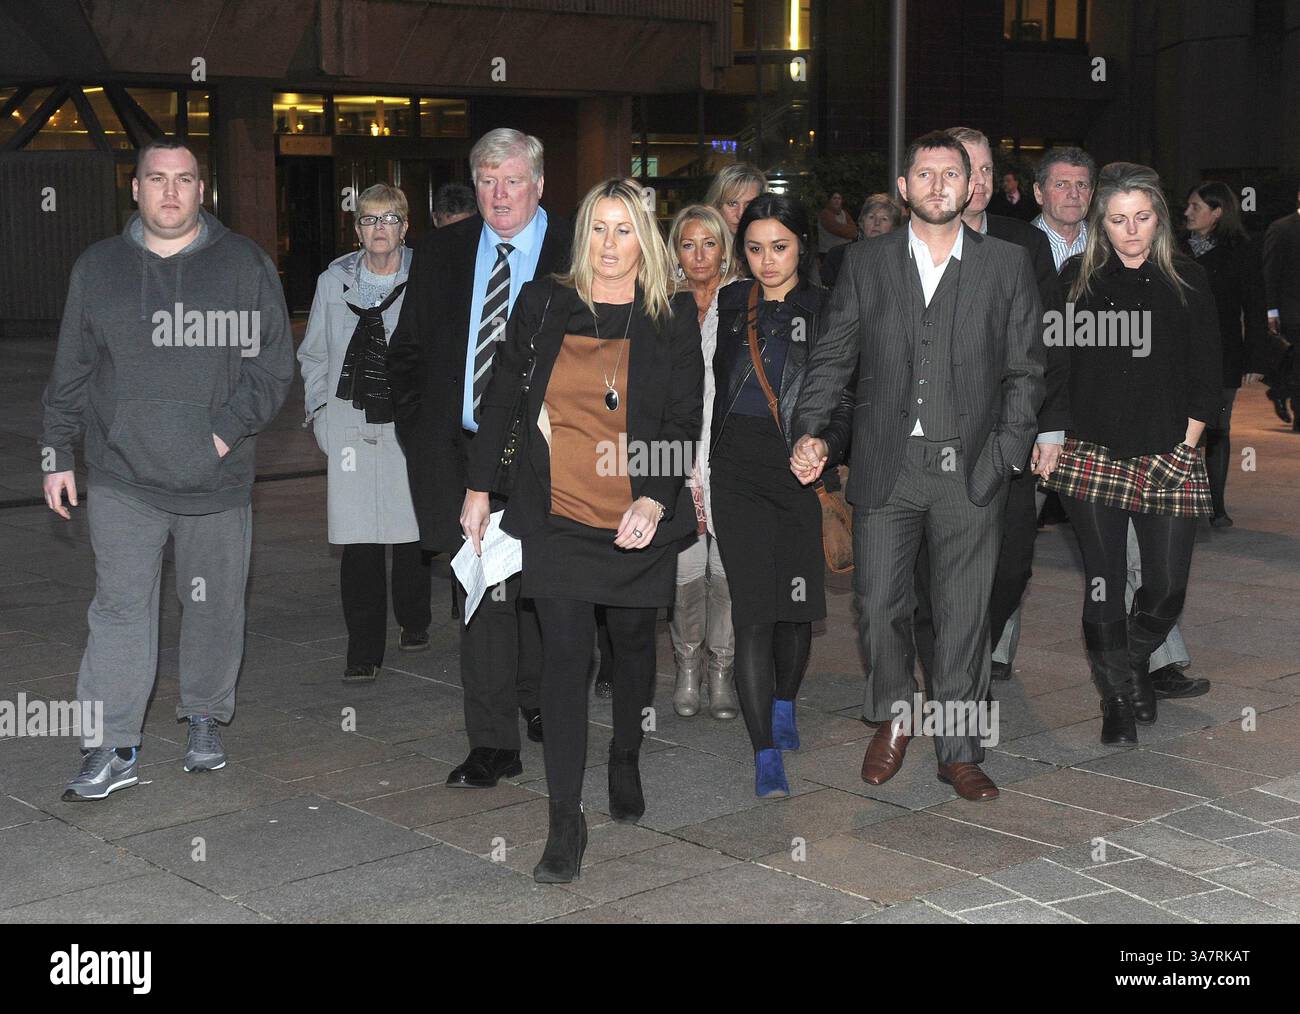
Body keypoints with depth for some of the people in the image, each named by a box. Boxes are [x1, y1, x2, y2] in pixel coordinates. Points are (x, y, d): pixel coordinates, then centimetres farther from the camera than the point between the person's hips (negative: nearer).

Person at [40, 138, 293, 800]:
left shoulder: (245, 265, 3)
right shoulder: (97, 268, 8)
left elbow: (274, 365, 1)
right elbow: (71, 373, 13)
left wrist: (227, 432, -9)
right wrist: (58, 454, 11)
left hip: (217, 478, 0)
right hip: (122, 478, 1)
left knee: (213, 608, 9)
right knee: (119, 607, -4)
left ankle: (205, 721, 27)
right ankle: (113, 749, 0)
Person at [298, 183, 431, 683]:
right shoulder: (334, 281, 8)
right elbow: (314, 355, 17)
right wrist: (319, 412, 10)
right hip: (350, 425, 1)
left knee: (412, 532, 5)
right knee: (358, 541, -4)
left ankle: (413, 622, 31)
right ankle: (363, 651, 1)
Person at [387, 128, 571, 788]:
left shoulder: (575, 256, -4)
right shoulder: (441, 253, 8)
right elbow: (407, 349, 14)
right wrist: (419, 429, 5)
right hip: (465, 453, 2)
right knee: (484, 591, -1)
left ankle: (539, 700, 36)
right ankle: (493, 745, 3)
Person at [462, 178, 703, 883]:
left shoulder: (673, 317, 0)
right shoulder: (542, 303, 3)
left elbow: (684, 420, -2)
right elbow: (501, 396, 10)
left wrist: (655, 498, -16)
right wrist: (478, 487, 8)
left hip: (639, 519, 0)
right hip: (557, 514, 0)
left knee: (633, 642, 14)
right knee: (565, 654, -6)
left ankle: (625, 765, 39)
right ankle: (566, 819, -3)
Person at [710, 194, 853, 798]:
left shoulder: (828, 311, 1)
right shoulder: (730, 305, 8)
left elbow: (847, 399, -1)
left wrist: (825, 446, -20)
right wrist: (702, 459, 12)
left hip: (802, 470, -1)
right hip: (739, 469, 1)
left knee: (798, 603, 8)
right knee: (754, 609, -7)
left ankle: (784, 707, 37)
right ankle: (766, 755, -5)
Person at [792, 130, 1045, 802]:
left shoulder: (1007, 264, 6)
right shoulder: (865, 264, 8)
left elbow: (1025, 369, 6)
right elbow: (832, 356, 8)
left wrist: (1007, 452, -3)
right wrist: (810, 430, -6)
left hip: (970, 470, -1)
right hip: (886, 468, 1)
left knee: (964, 616, 4)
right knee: (878, 607, 4)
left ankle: (959, 752, 17)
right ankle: (892, 719, 29)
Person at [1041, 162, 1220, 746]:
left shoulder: (1187, 281, 5)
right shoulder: (1077, 279, 5)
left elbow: (1207, 374, 5)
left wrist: (1187, 445, -2)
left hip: (1169, 458, 0)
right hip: (1092, 455, 0)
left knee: (1167, 587, -1)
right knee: (1103, 583, -1)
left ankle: (1138, 660, 30)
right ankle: (1117, 697, 16)